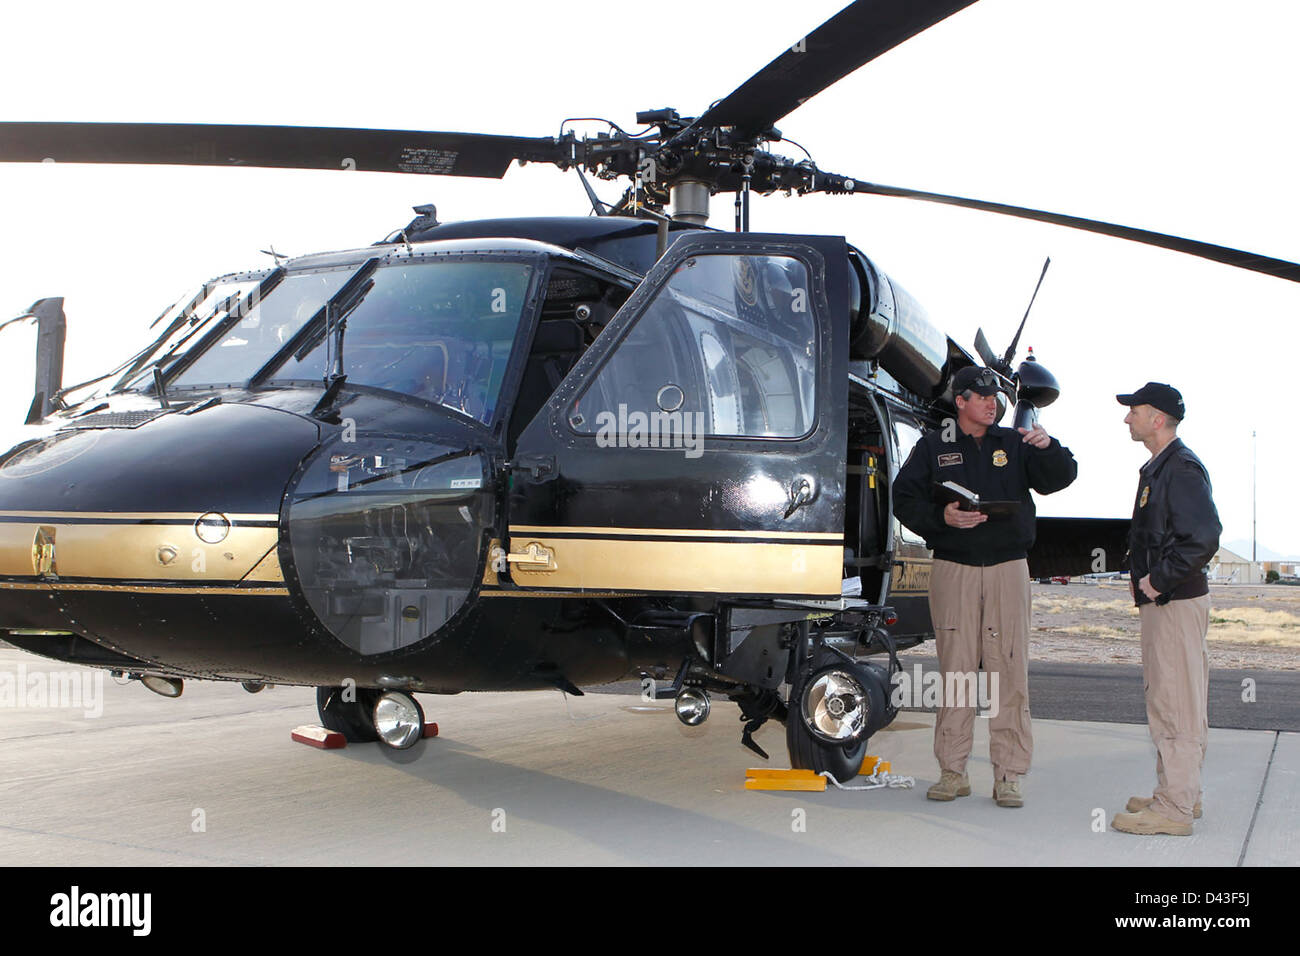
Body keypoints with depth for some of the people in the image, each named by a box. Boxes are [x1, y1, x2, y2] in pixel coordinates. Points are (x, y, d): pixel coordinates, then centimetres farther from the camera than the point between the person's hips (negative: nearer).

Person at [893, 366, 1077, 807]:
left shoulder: (1014, 444, 12)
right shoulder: (933, 447, 10)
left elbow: (1061, 478, 5)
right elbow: (904, 498, 5)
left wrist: (1048, 447, -14)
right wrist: (942, 516, -12)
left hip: (1008, 570, 1)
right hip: (952, 570, -1)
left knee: (1009, 672, -2)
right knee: (955, 671, 1)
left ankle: (1008, 775, 3)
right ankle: (952, 771, 10)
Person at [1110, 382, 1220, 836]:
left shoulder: (1183, 468, -15)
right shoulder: (1158, 467, 17)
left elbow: (1204, 536, -26)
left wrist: (1159, 580, -20)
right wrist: (1142, 576, 13)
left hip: (1176, 601, -11)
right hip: (1162, 600, 11)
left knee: (1174, 703, -6)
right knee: (1169, 700, 16)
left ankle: (1174, 808, -2)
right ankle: (1182, 794, 25)